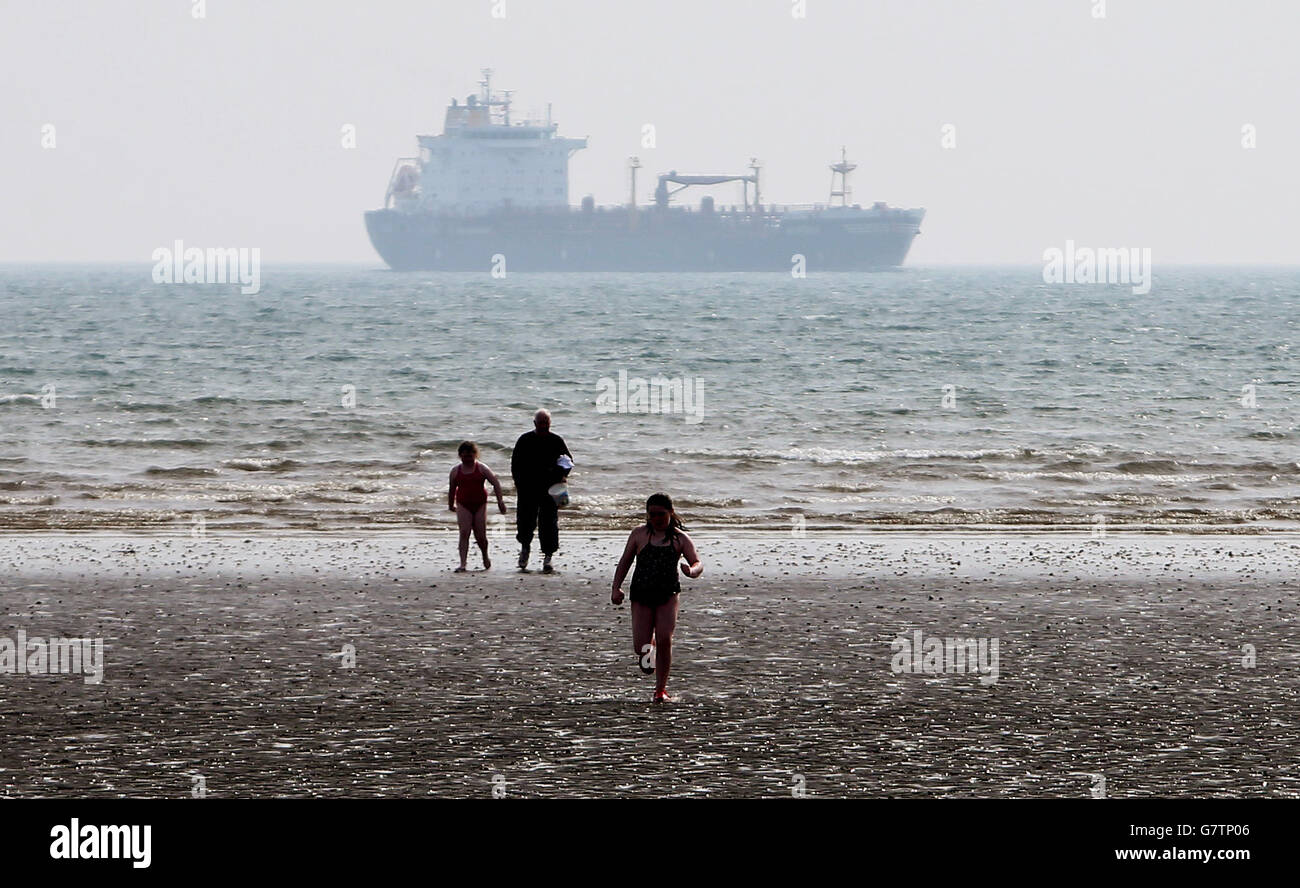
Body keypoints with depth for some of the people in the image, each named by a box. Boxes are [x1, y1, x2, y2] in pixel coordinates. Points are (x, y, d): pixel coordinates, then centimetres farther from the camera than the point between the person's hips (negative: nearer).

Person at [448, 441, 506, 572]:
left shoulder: (481, 469, 0)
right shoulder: (456, 470, 5)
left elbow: (496, 483, 1)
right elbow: (452, 489, 18)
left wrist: (500, 501, -6)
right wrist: (451, 505, 26)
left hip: (480, 505, -1)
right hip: (463, 505, 1)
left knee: (480, 535, 2)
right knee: (464, 533, -14)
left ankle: (485, 557, 32)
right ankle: (462, 564, -18)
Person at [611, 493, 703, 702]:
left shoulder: (680, 538, 3)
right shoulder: (639, 534, 6)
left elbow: (698, 563, -4)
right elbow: (625, 561, 11)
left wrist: (691, 571, -29)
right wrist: (616, 588, 0)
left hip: (667, 595, -1)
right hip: (641, 595, 1)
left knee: (665, 640, -16)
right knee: (640, 647, -5)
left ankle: (661, 689, -4)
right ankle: (650, 646, 36)